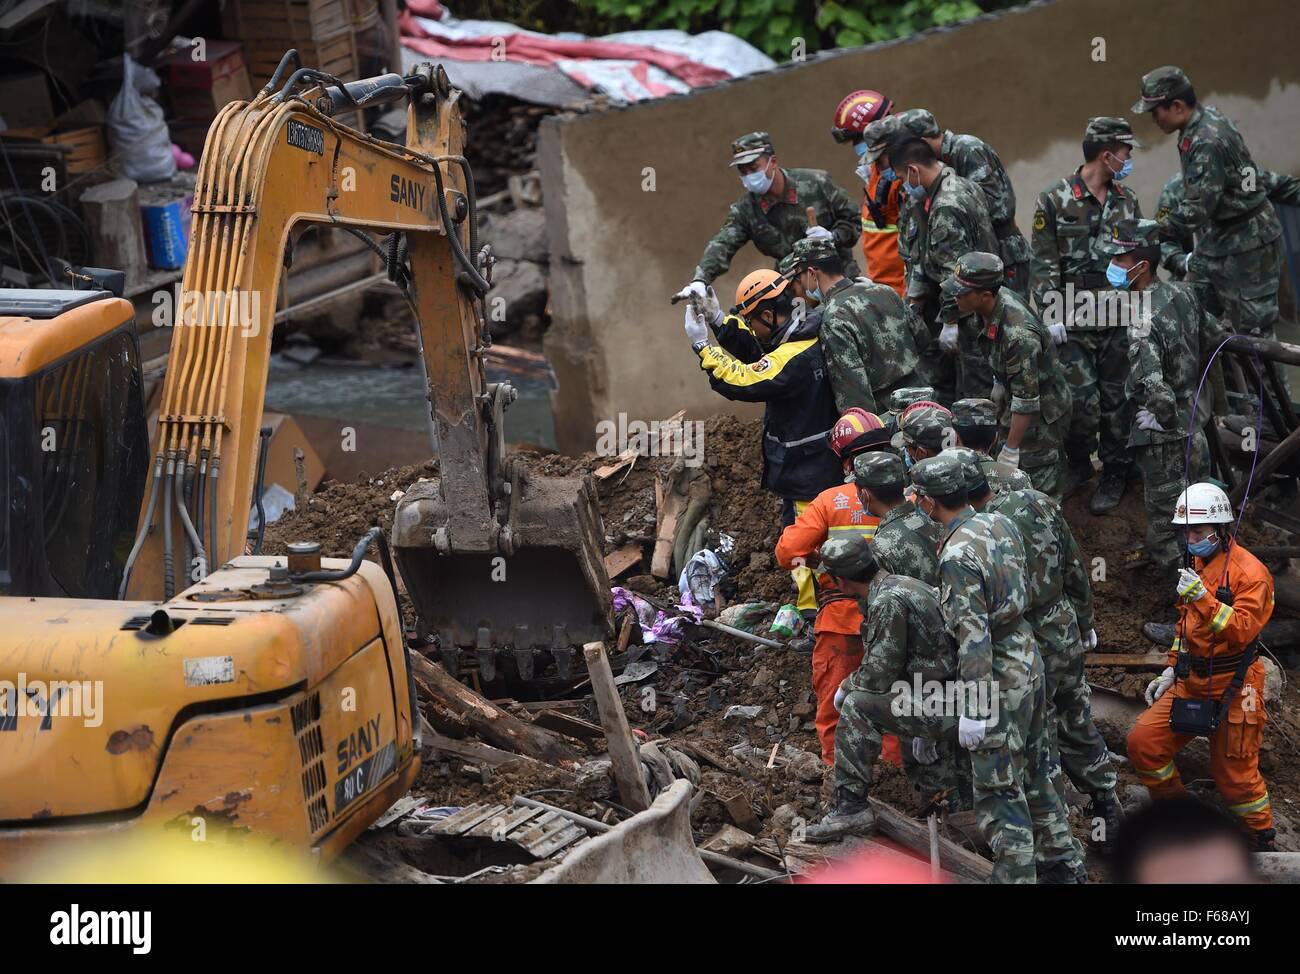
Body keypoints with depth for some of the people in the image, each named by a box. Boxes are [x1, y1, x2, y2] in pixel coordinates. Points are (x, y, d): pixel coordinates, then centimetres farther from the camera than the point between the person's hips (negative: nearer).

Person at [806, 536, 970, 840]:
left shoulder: (888, 601, -19)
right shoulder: (900, 584, 12)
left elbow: (878, 676, -17)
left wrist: (846, 686, 2)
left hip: (946, 708, -10)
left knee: (858, 706, -14)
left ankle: (851, 808, -11)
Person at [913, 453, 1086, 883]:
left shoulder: (957, 555, -22)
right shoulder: (1000, 524, 3)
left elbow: (973, 638, -24)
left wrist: (973, 710, -22)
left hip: (998, 678, -9)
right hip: (1030, 663, 9)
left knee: (999, 791, -1)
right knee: (1035, 773, 21)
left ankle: (1018, 876, 1)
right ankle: (1065, 865, 30)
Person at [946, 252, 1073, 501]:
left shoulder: (1019, 335, -39)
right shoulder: (992, 303, -12)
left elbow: (1026, 400, -32)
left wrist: (1011, 450, -25)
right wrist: (999, 382, 23)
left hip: (1043, 412, -9)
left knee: (1040, 483, 2)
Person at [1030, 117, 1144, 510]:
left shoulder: (1128, 201, 9)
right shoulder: (1055, 200, -5)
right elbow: (1042, 262, -5)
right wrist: (1051, 315, -10)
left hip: (1119, 316, 4)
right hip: (1074, 319, -4)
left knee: (1116, 398, 7)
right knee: (1082, 397, -6)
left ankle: (1115, 473, 21)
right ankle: (1079, 462, 18)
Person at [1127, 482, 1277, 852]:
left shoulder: (1249, 572, -15)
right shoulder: (1197, 565, 12)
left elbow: (1242, 630, -27)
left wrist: (1203, 598, -36)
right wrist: (1171, 670, 17)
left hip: (1232, 688, -7)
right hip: (1191, 682, 7)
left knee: (1235, 772, 1)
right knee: (1143, 741, -3)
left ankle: (1263, 839, 22)